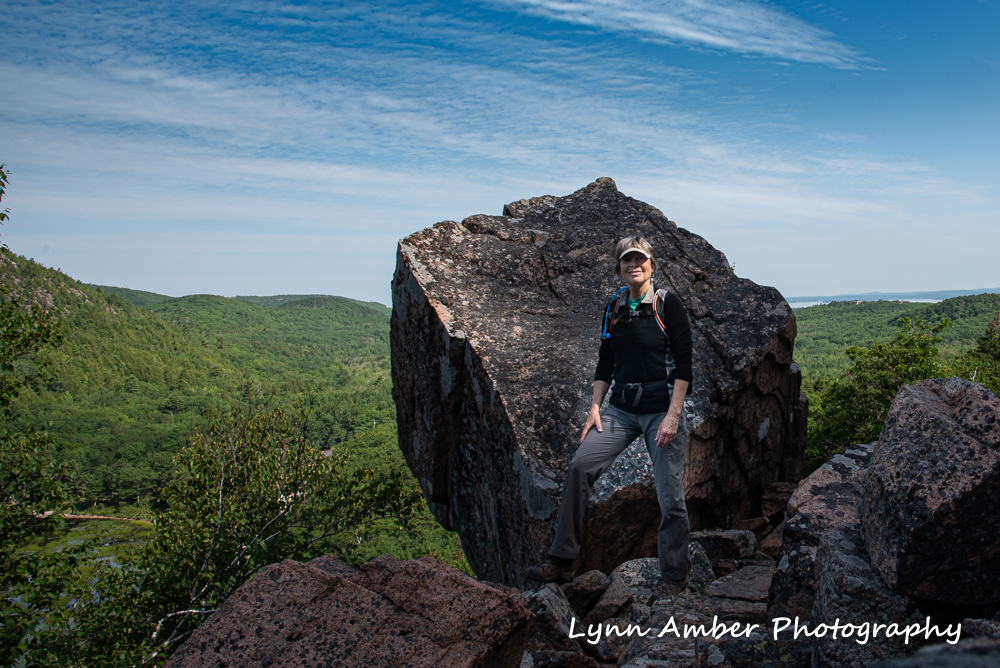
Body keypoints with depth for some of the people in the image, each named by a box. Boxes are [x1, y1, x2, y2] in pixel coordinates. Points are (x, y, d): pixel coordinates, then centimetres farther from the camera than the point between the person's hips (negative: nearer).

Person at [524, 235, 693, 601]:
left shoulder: (667, 304, -6)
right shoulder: (614, 308, 10)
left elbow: (683, 362, -9)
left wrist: (673, 414, -15)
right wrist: (595, 407, 6)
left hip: (662, 409, -4)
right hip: (621, 408, 5)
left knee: (669, 495, 0)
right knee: (580, 465, -12)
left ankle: (674, 575, 22)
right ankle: (561, 561, -3)